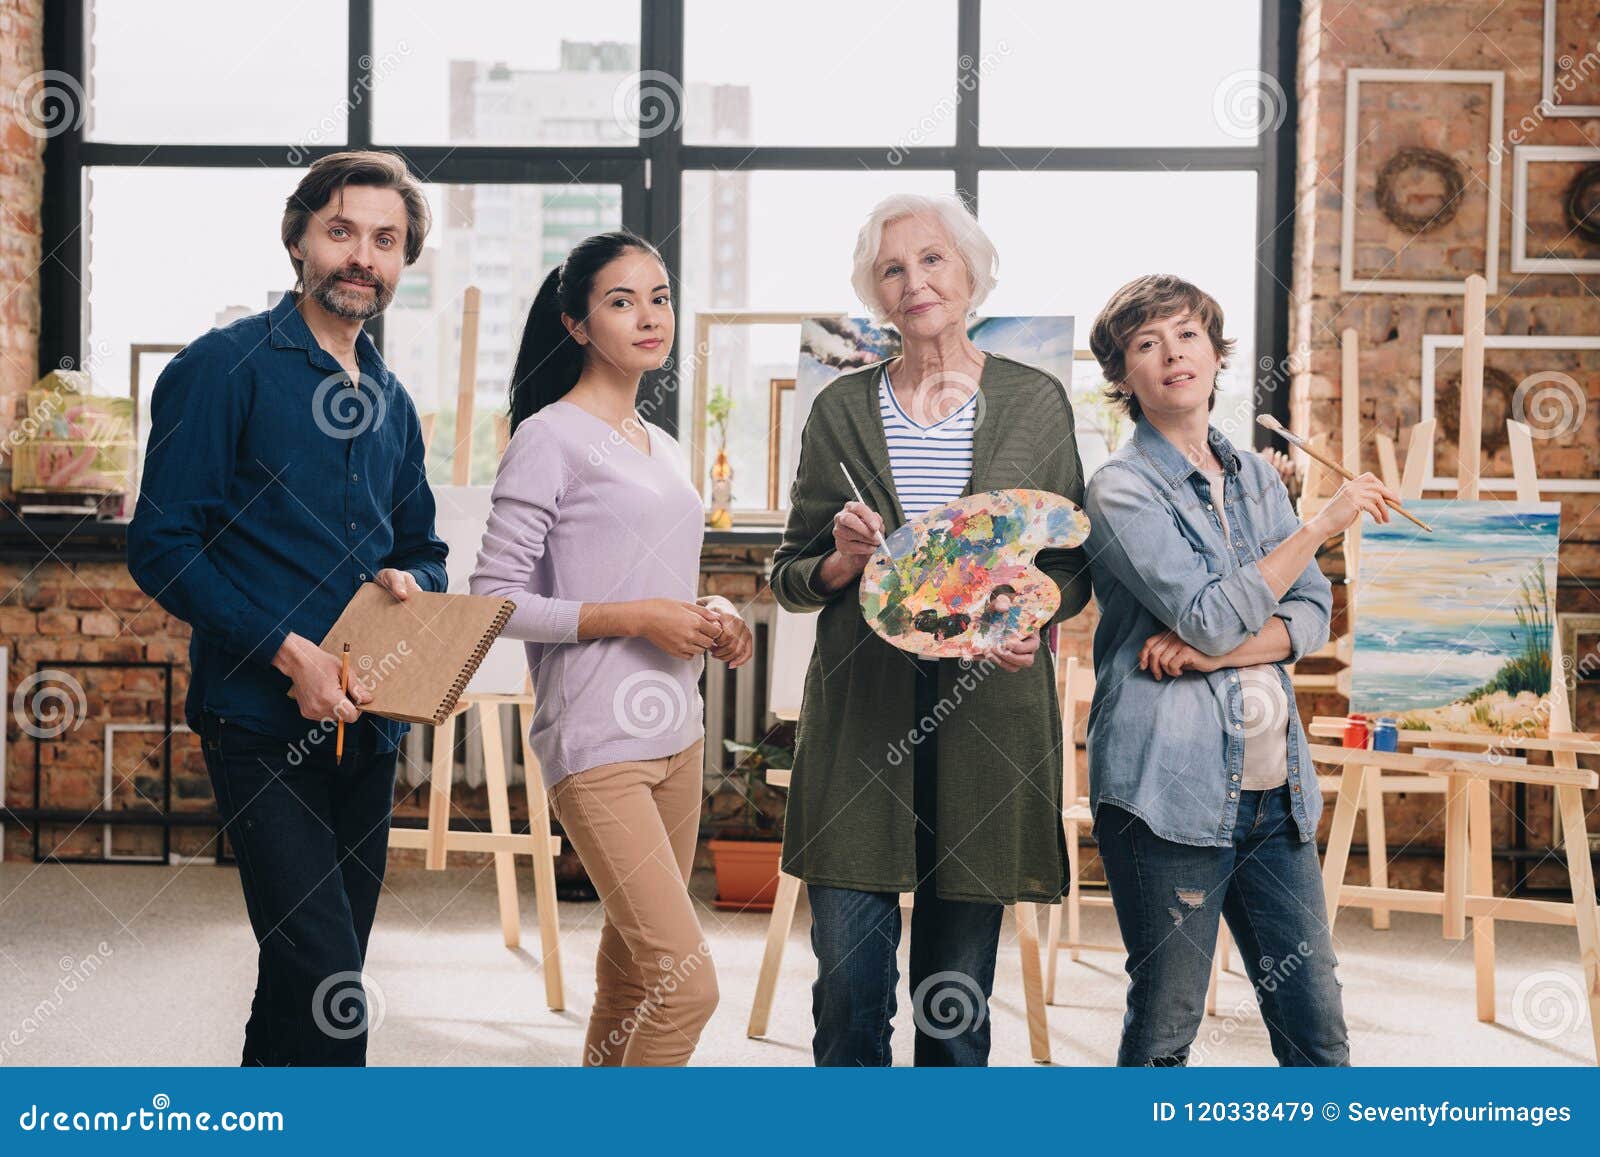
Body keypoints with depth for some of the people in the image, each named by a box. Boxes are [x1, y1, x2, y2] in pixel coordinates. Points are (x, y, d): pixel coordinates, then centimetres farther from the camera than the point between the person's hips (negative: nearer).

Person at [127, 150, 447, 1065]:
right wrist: (287, 652, -18)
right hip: (261, 721, -7)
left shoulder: (392, 403, 16)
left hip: (366, 721, 7)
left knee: (310, 984, 13)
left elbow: (424, 547, 26)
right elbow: (163, 549, -10)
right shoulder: (225, 368, -4)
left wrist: (407, 579, 1)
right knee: (327, 992, -16)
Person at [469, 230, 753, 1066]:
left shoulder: (662, 449, 17)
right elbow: (493, 601, -12)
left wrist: (710, 623, 6)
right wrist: (634, 618, -17)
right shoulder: (550, 439, -7)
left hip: (676, 735, 8)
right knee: (686, 986, -14)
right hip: (598, 744, -8)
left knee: (632, 978, 13)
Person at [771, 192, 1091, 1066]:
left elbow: (1074, 566, 9)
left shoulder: (1035, 403, 7)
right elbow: (790, 577, 12)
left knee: (957, 990, 5)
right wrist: (840, 563, -9)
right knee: (848, 986, -1)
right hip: (860, 715, 1)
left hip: (986, 714, 0)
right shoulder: (842, 409, 8)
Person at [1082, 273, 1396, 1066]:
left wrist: (1215, 650, -11)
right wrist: (1322, 524, -10)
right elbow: (1211, 615, -15)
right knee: (1164, 1029, 3)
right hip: (1170, 789, -6)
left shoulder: (1257, 479, 14)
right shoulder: (1122, 488, -5)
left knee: (1316, 1024, 6)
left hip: (1273, 791, 6)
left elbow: (1312, 615, 8)